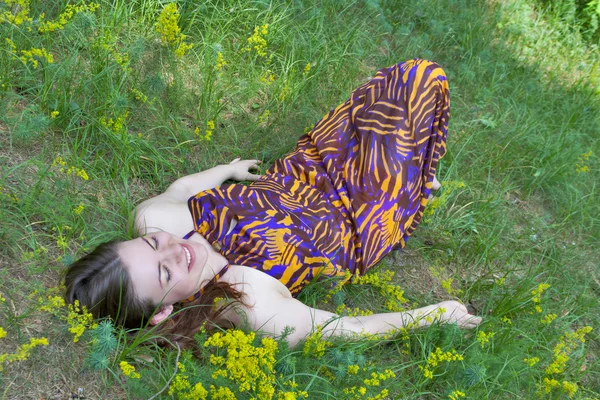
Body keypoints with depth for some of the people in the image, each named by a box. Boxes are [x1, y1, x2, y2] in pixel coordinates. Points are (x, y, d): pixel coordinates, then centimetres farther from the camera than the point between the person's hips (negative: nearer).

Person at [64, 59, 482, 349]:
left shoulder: (152, 219, -24)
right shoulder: (256, 310, -39)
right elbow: (355, 328, -24)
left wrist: (226, 169, 19)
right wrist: (435, 313, -14)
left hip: (294, 182, 5)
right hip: (357, 226, -5)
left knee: (407, 76, 17)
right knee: (424, 77, 4)